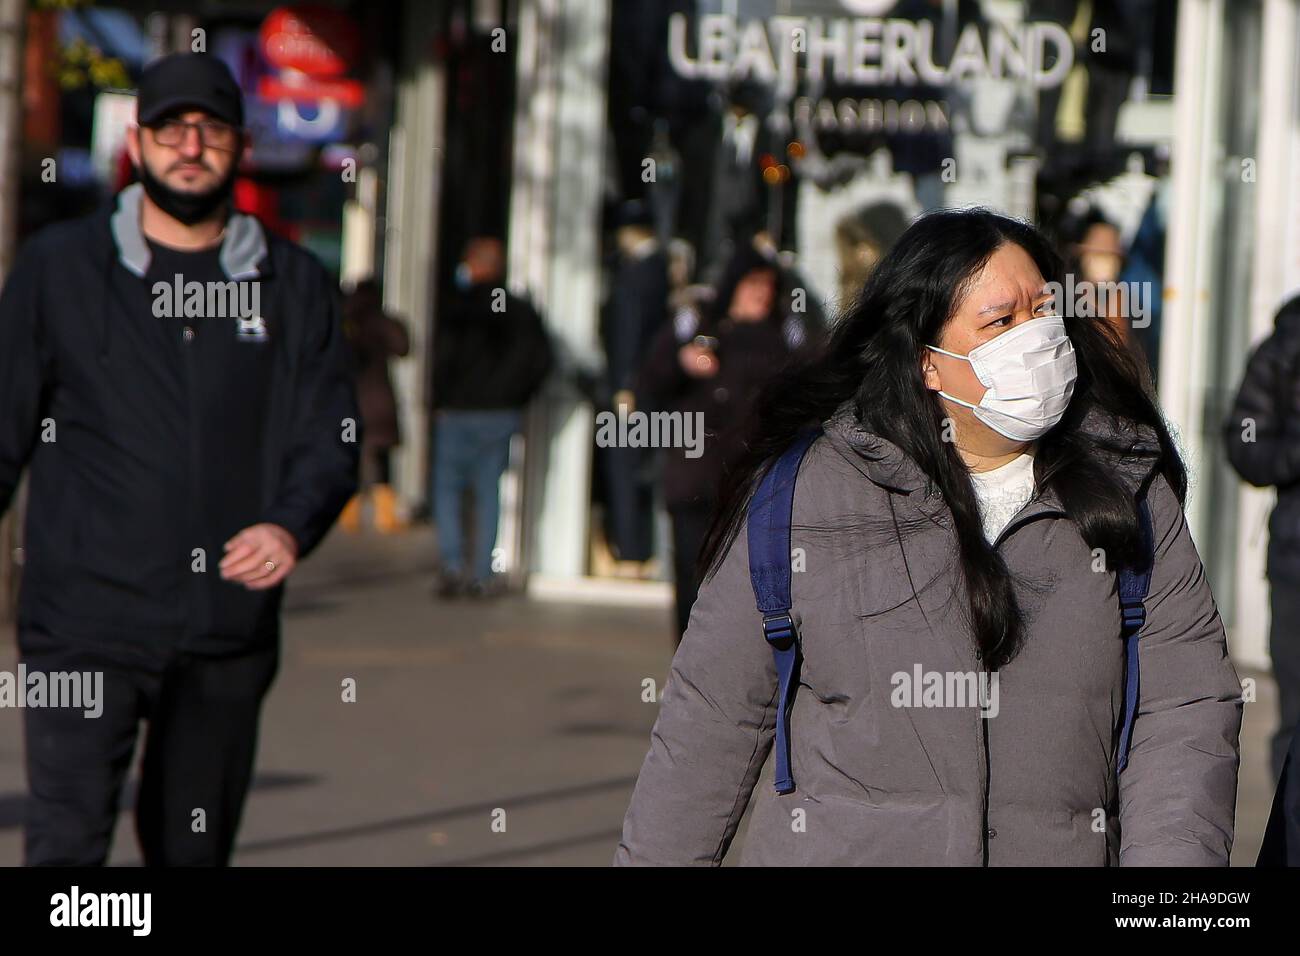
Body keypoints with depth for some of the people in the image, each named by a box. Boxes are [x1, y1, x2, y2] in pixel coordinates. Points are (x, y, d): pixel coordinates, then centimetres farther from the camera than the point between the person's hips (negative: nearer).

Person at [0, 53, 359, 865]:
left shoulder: (295, 285, 10)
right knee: (67, 839, -14)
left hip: (230, 630, 3)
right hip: (86, 621, -2)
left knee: (196, 850, 10)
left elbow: (330, 439, 6)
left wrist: (290, 527, -14)